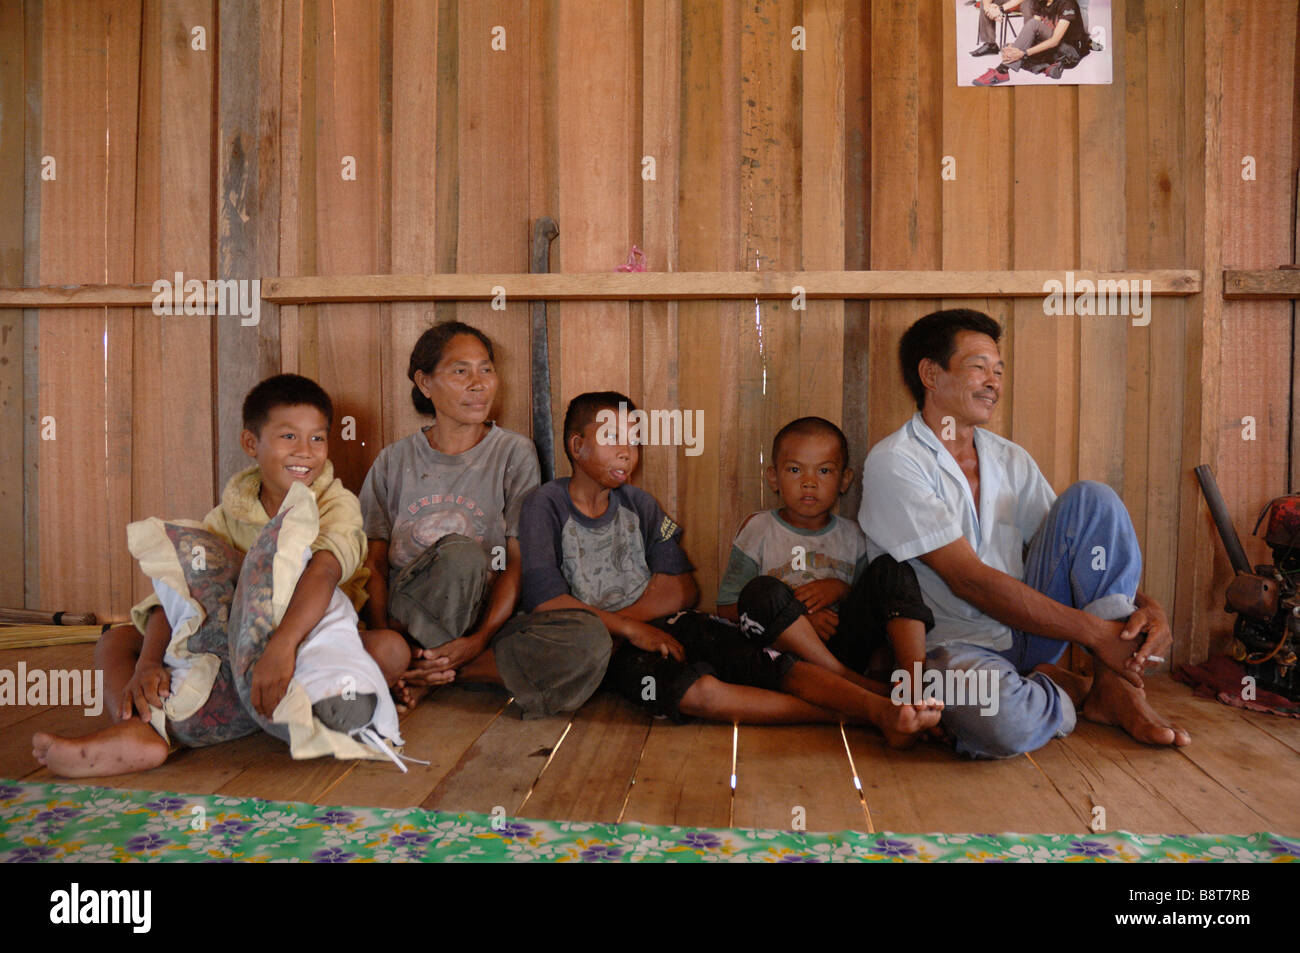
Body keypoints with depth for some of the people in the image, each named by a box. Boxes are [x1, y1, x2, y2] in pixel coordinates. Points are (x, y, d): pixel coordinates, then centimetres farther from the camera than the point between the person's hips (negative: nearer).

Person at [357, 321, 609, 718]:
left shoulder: (514, 453, 5)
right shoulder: (394, 461, 10)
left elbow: (519, 562, -2)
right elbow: (374, 564, 6)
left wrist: (480, 639, -18)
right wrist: (388, 642, -14)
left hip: (485, 620, 2)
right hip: (406, 617, -1)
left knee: (590, 640, -28)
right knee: (462, 554, -34)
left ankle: (432, 674, -18)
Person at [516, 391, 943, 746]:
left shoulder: (637, 503, 16)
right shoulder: (546, 505, 0)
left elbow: (681, 587, 6)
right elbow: (546, 600, -11)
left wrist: (611, 617, -10)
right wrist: (629, 629, -15)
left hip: (668, 624, 5)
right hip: (610, 649, -5)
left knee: (771, 665, -24)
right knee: (700, 690, -36)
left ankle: (882, 709, -43)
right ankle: (852, 716, -42)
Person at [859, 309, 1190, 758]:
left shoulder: (1010, 460, 11)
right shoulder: (893, 463, -12)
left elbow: (1075, 550, 10)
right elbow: (969, 580, -18)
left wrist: (1146, 605, -12)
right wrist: (1095, 631, -18)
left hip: (1027, 633, 7)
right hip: (951, 643, -6)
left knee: (1090, 498, -9)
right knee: (1004, 722, -41)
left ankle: (1117, 686, -11)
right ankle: (1075, 692, -4)